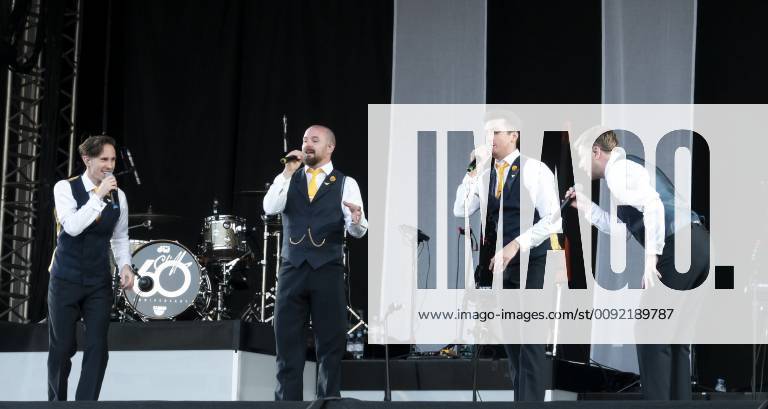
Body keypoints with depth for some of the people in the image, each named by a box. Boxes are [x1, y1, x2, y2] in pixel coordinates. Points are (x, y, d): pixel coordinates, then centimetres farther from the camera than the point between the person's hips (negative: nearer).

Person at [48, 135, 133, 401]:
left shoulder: (118, 196, 2)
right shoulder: (65, 188, -10)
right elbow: (72, 227, -25)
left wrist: (125, 265, -3)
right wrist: (98, 195, -26)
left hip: (100, 282, 3)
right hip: (66, 279, -3)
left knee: (97, 347, -5)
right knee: (62, 347, 7)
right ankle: (57, 400, 27)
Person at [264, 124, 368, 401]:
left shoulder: (345, 183, 5)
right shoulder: (287, 178, 13)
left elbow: (357, 231, -5)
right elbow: (270, 208, -6)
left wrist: (357, 220, -29)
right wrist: (288, 172, -11)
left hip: (327, 271, -2)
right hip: (292, 270, 2)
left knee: (330, 345, 1)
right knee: (287, 343, 3)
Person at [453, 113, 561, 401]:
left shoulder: (535, 170, -8)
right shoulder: (485, 173, 9)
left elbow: (552, 219, -15)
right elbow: (460, 211, 2)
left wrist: (515, 245, -22)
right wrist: (472, 171, -8)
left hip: (528, 261, -6)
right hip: (495, 261, 6)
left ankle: (531, 400, -1)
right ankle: (521, 395, 21)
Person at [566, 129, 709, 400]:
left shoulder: (618, 169, -4)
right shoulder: (627, 167, 27)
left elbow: (652, 204, -22)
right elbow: (623, 227, 35)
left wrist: (651, 257, -24)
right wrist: (585, 206, 32)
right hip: (697, 242, 10)